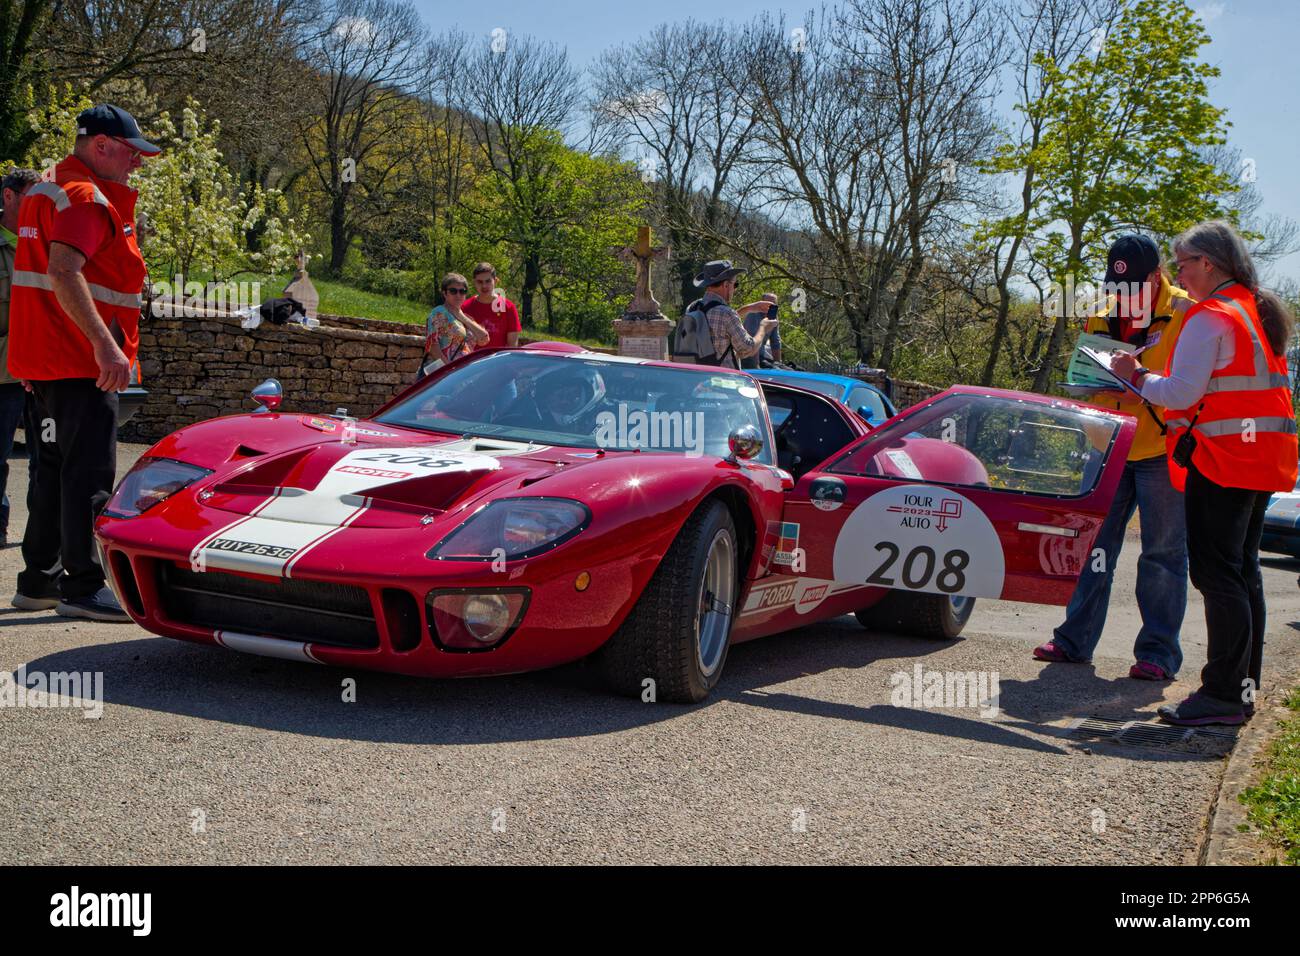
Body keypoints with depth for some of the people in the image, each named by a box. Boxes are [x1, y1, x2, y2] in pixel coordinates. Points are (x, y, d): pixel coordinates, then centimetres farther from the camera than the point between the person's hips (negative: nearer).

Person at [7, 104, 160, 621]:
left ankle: (37, 580, 22)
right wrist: (105, 343, -32)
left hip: (48, 360, 11)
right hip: (81, 363, -11)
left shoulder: (47, 192, 19)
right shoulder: (86, 197, -14)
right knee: (89, 476, -7)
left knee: (56, 470, 15)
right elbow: (64, 273, -27)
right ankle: (83, 587, -3)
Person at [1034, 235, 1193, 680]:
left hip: (1162, 449, -5)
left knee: (1162, 554, 0)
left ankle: (1157, 652, 5)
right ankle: (1075, 639, 14)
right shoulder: (1104, 318, 12)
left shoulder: (1185, 314, -6)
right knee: (1094, 546, 7)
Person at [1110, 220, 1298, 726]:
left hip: (1222, 460, -10)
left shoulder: (1210, 318, -13)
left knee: (1216, 573, -9)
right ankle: (1244, 684, 22)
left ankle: (1224, 694, -10)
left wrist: (1135, 375, -2)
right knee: (1242, 570, 15)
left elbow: (1181, 392, -18)